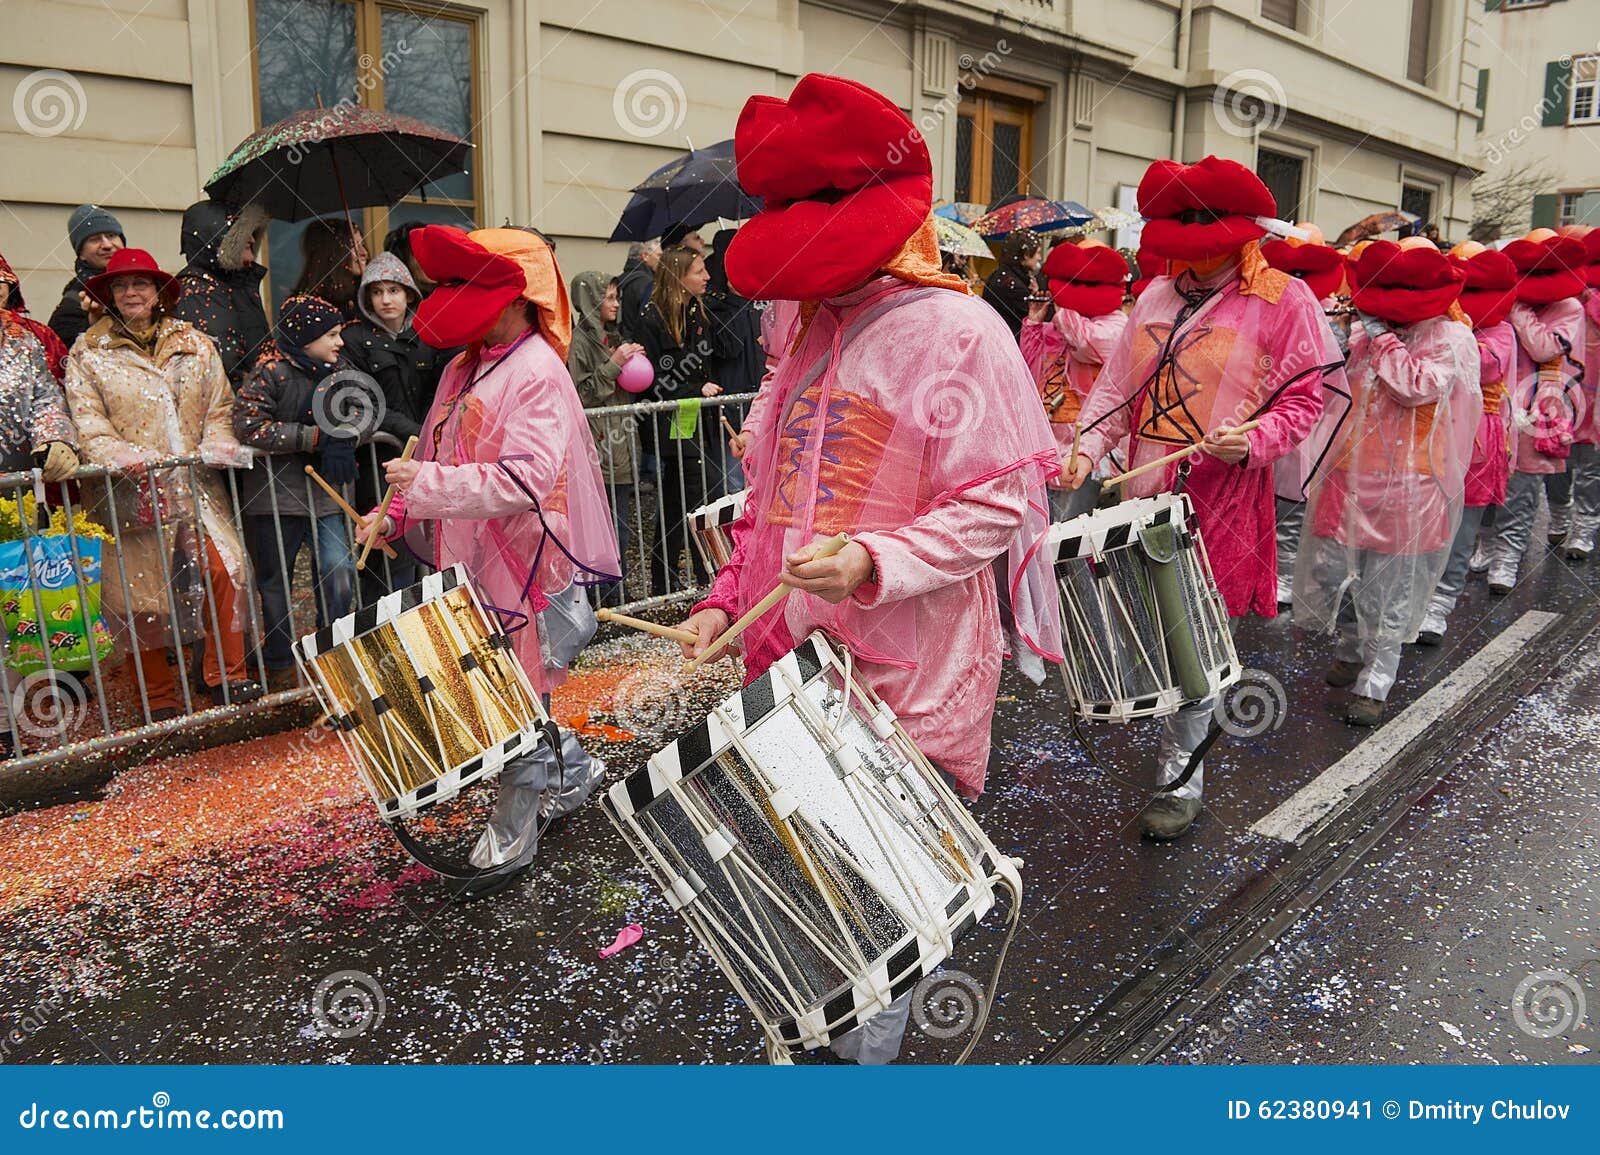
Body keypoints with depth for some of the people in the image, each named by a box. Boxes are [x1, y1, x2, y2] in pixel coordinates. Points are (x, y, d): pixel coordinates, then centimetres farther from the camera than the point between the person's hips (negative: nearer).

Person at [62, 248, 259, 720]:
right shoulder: (88, 354, 8)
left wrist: (214, 447, -8)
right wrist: (121, 456, -21)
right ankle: (161, 701, 12)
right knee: (143, 594, 0)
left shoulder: (196, 345, 14)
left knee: (224, 569, -15)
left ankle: (226, 677, -1)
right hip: (132, 494, -1)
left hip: (196, 486, 2)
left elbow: (219, 408, 11)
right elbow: (87, 420, -3)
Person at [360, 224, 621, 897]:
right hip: (473, 562, 9)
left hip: (525, 563, -9)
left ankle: (511, 836, 15)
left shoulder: (537, 373, -15)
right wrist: (397, 515, 7)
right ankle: (574, 771, 36)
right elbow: (440, 457, 21)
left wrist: (425, 483, -26)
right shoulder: (466, 367, 13)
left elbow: (526, 480, -25)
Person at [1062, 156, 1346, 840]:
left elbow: (1305, 399, -4)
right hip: (1145, 492, 5)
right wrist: (1089, 446, -4)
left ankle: (1180, 782, 12)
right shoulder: (1156, 298, 12)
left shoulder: (1282, 302, -4)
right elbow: (1118, 384, 11)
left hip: (1222, 499, -5)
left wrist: (1253, 441, -21)